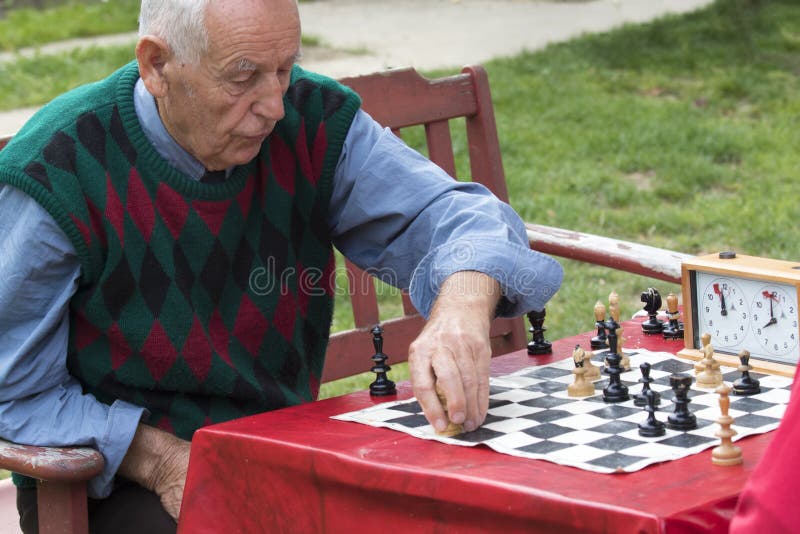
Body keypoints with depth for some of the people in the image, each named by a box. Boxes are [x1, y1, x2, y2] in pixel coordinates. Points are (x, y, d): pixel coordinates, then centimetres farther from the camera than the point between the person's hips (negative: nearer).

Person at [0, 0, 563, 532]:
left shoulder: (312, 123, -4)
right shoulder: (58, 174, -17)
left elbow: (449, 212, -10)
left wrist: (462, 310, -34)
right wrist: (162, 463, -23)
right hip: (113, 485, -4)